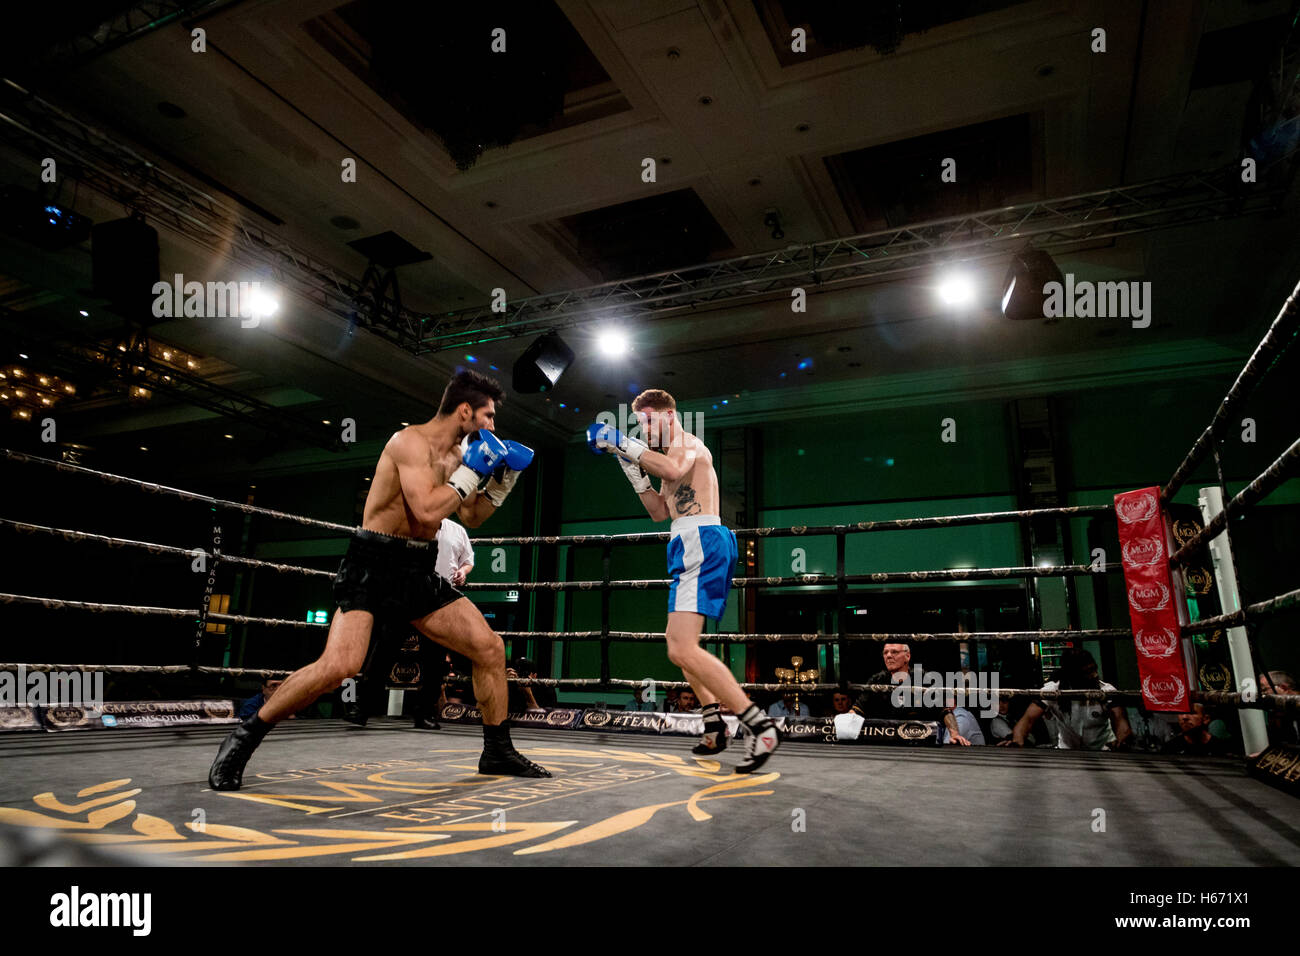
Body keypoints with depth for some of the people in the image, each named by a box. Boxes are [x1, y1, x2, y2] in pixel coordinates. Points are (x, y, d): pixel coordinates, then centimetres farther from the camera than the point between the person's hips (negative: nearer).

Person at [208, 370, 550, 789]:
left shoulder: (458, 453, 10)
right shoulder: (410, 441, -15)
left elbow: (472, 518, 20)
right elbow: (428, 511, -29)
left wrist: (501, 482, 7)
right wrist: (472, 471, -19)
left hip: (418, 570, 8)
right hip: (372, 565, -8)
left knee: (490, 647, 1)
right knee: (339, 665, -24)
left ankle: (498, 751, 17)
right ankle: (243, 738, 0)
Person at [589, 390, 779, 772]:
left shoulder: (686, 442, -3)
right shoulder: (671, 454, 27)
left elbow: (675, 469, -29)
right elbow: (660, 512, 22)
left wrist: (624, 444, -20)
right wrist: (632, 468, 16)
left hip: (701, 542, -11)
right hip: (693, 546, 11)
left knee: (682, 650, -22)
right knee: (677, 639, 22)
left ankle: (760, 726, -22)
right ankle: (714, 726, 28)